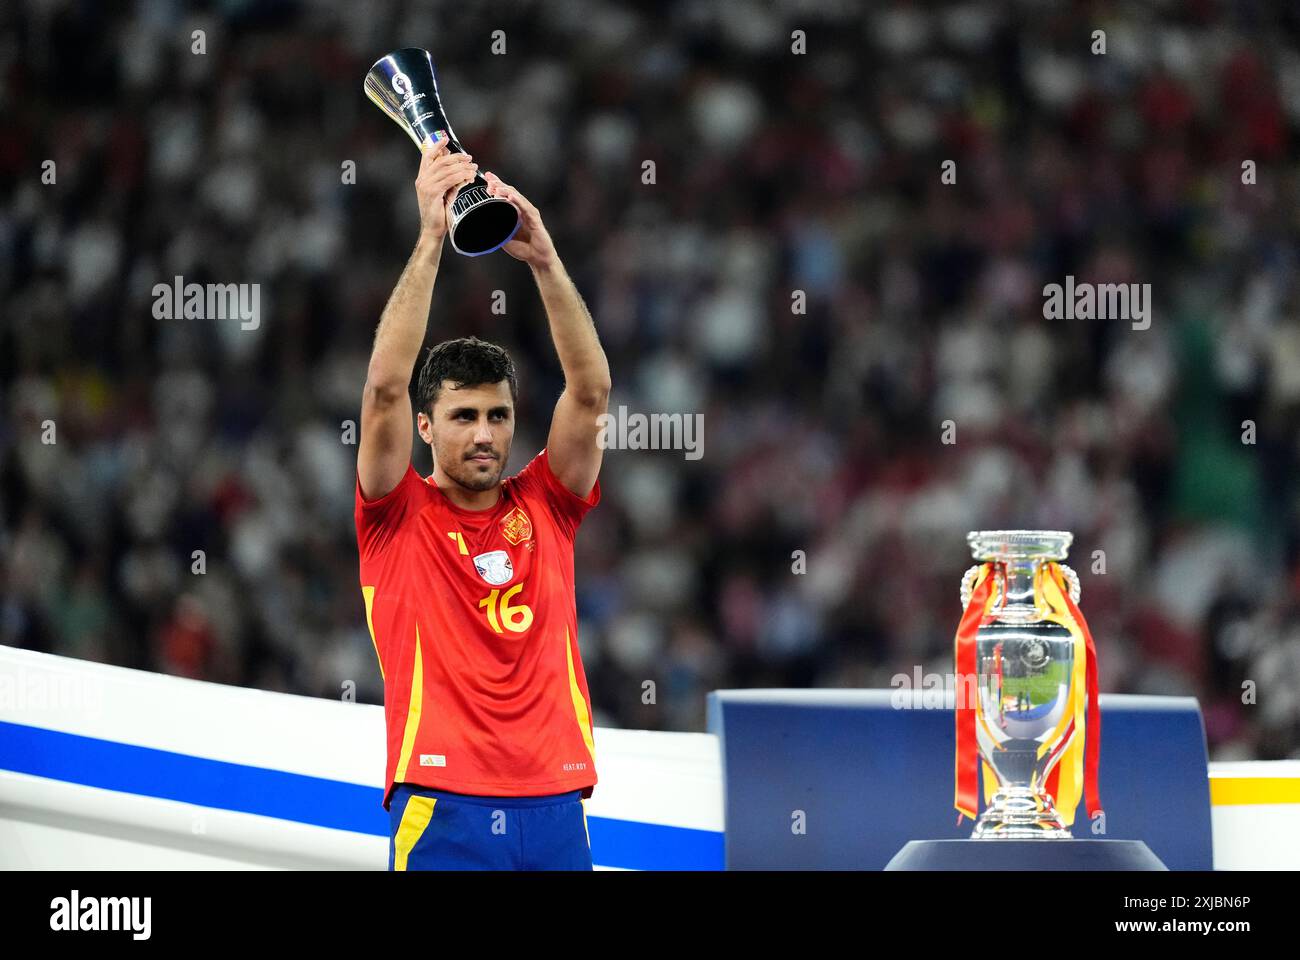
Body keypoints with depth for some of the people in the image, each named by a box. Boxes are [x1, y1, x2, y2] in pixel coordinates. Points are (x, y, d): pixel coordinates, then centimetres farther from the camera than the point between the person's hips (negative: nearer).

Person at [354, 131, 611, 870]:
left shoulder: (546, 508, 12)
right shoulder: (398, 518, 6)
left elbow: (591, 390, 3)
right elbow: (386, 387, -6)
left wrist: (544, 257, -8)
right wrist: (432, 239, -10)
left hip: (555, 811, 3)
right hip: (440, 812, -3)